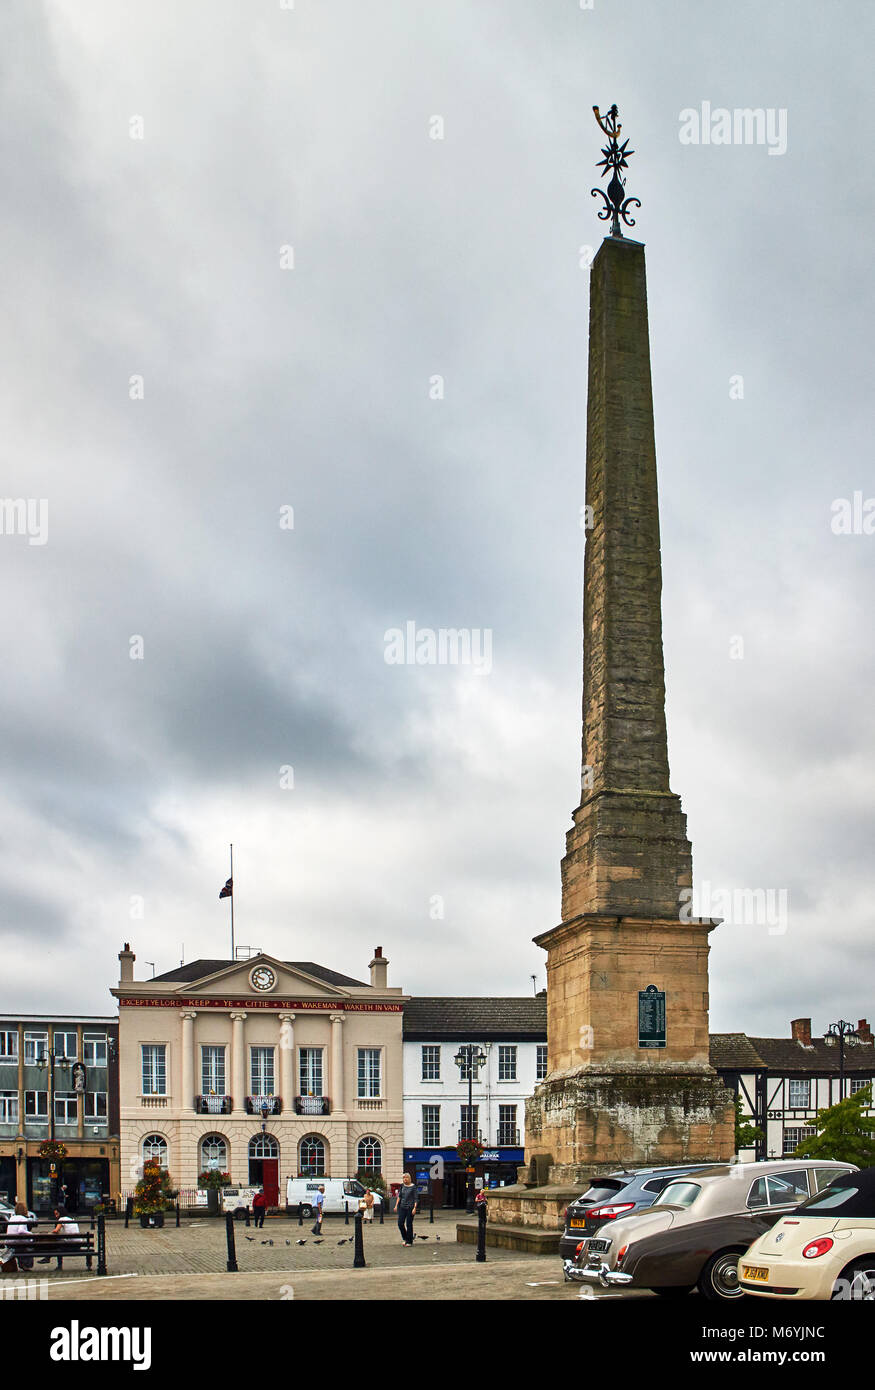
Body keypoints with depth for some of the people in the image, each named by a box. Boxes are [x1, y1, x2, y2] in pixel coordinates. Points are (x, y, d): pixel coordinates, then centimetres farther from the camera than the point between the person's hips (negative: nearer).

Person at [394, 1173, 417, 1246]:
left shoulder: (413, 1187, -5)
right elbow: (399, 1196, 14)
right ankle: (404, 1238, 20)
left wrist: (414, 1208, -14)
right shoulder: (402, 1186, 7)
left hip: (410, 1207, -4)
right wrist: (396, 1205, 8)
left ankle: (409, 1241, 9)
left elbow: (415, 1198, -6)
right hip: (402, 1207, 4)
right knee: (400, 1223, -1)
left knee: (409, 1224, -1)